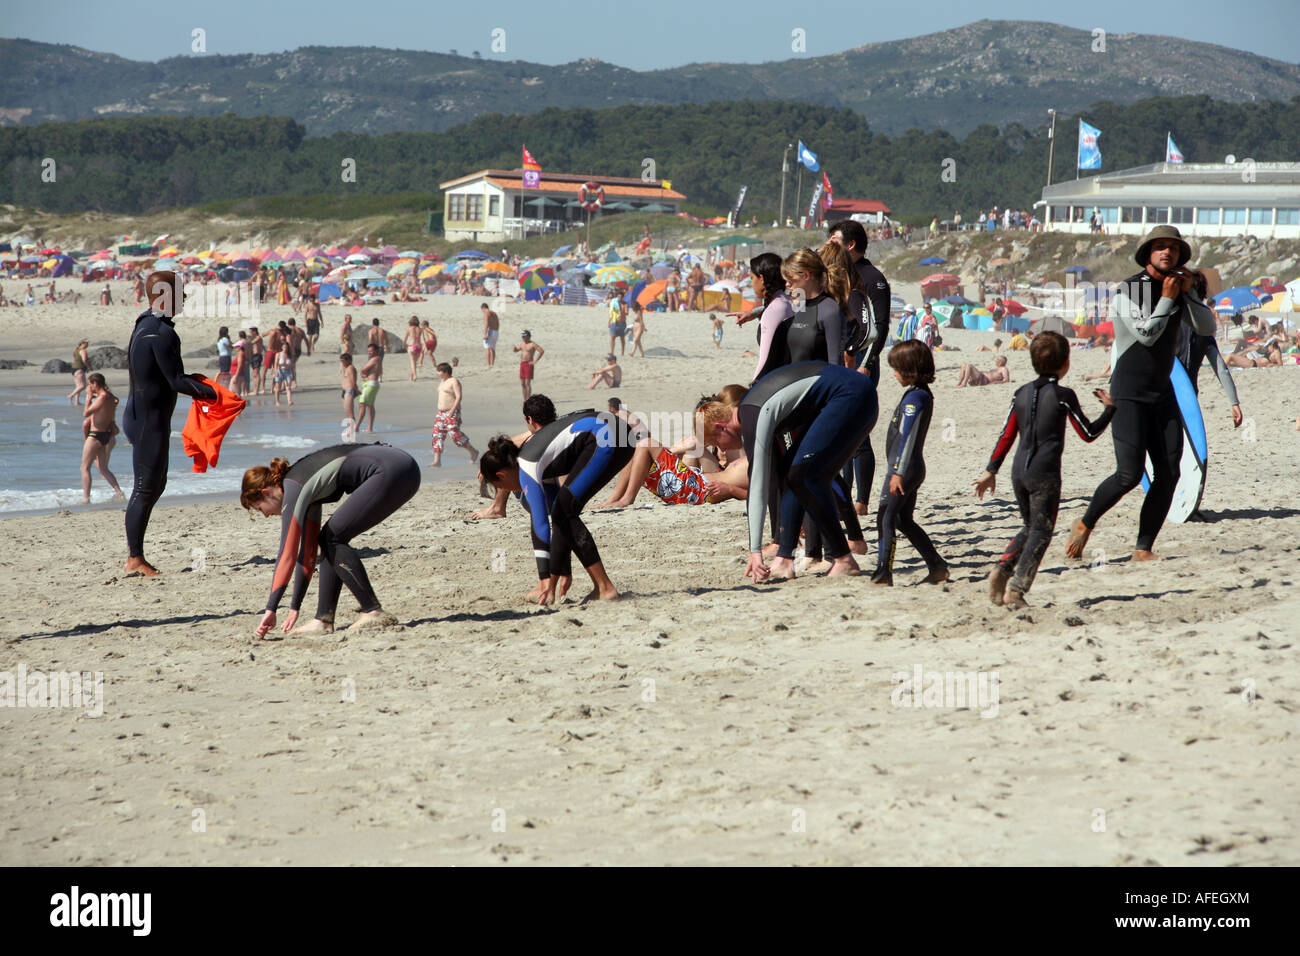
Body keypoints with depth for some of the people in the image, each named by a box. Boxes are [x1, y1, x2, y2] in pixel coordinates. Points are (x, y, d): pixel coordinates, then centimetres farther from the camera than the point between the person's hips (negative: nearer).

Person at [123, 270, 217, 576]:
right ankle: (135, 558, 2)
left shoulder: (144, 326, 12)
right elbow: (177, 382, -20)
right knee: (146, 488, -4)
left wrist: (193, 379, 17)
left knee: (156, 485, 15)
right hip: (149, 421, -10)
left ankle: (134, 553, 18)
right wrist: (214, 393, -13)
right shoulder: (161, 333, -20)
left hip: (142, 416, 10)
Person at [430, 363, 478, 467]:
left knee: (455, 434, -12)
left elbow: (459, 397, -18)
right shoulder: (444, 381, 16)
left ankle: (473, 452, 9)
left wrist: (452, 411, -24)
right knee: (437, 435, -1)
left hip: (452, 413, -9)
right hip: (441, 413, 9)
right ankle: (437, 461, -4)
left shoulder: (454, 381, -11)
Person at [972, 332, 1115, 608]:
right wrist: (1110, 409, 12)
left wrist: (991, 470, 15)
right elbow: (1089, 433, -1)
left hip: (1019, 472, 6)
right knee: (1041, 531, 0)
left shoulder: (1022, 394, 9)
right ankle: (1016, 589, -11)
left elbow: (1006, 436, 10)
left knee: (1030, 527, 21)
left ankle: (1001, 570, 2)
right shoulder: (1063, 396, -6)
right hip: (1045, 474, -6)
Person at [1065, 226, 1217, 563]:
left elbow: (1207, 328, 4)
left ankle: (1143, 549, 4)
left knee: (1169, 473, -3)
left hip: (1162, 393, 6)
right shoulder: (1128, 290, -10)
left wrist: (1188, 293, -6)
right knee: (1129, 475, -14)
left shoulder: (1177, 290, 9)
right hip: (1130, 394, -6)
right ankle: (1084, 526, 9)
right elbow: (1146, 334, -20)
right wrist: (1167, 298, -13)